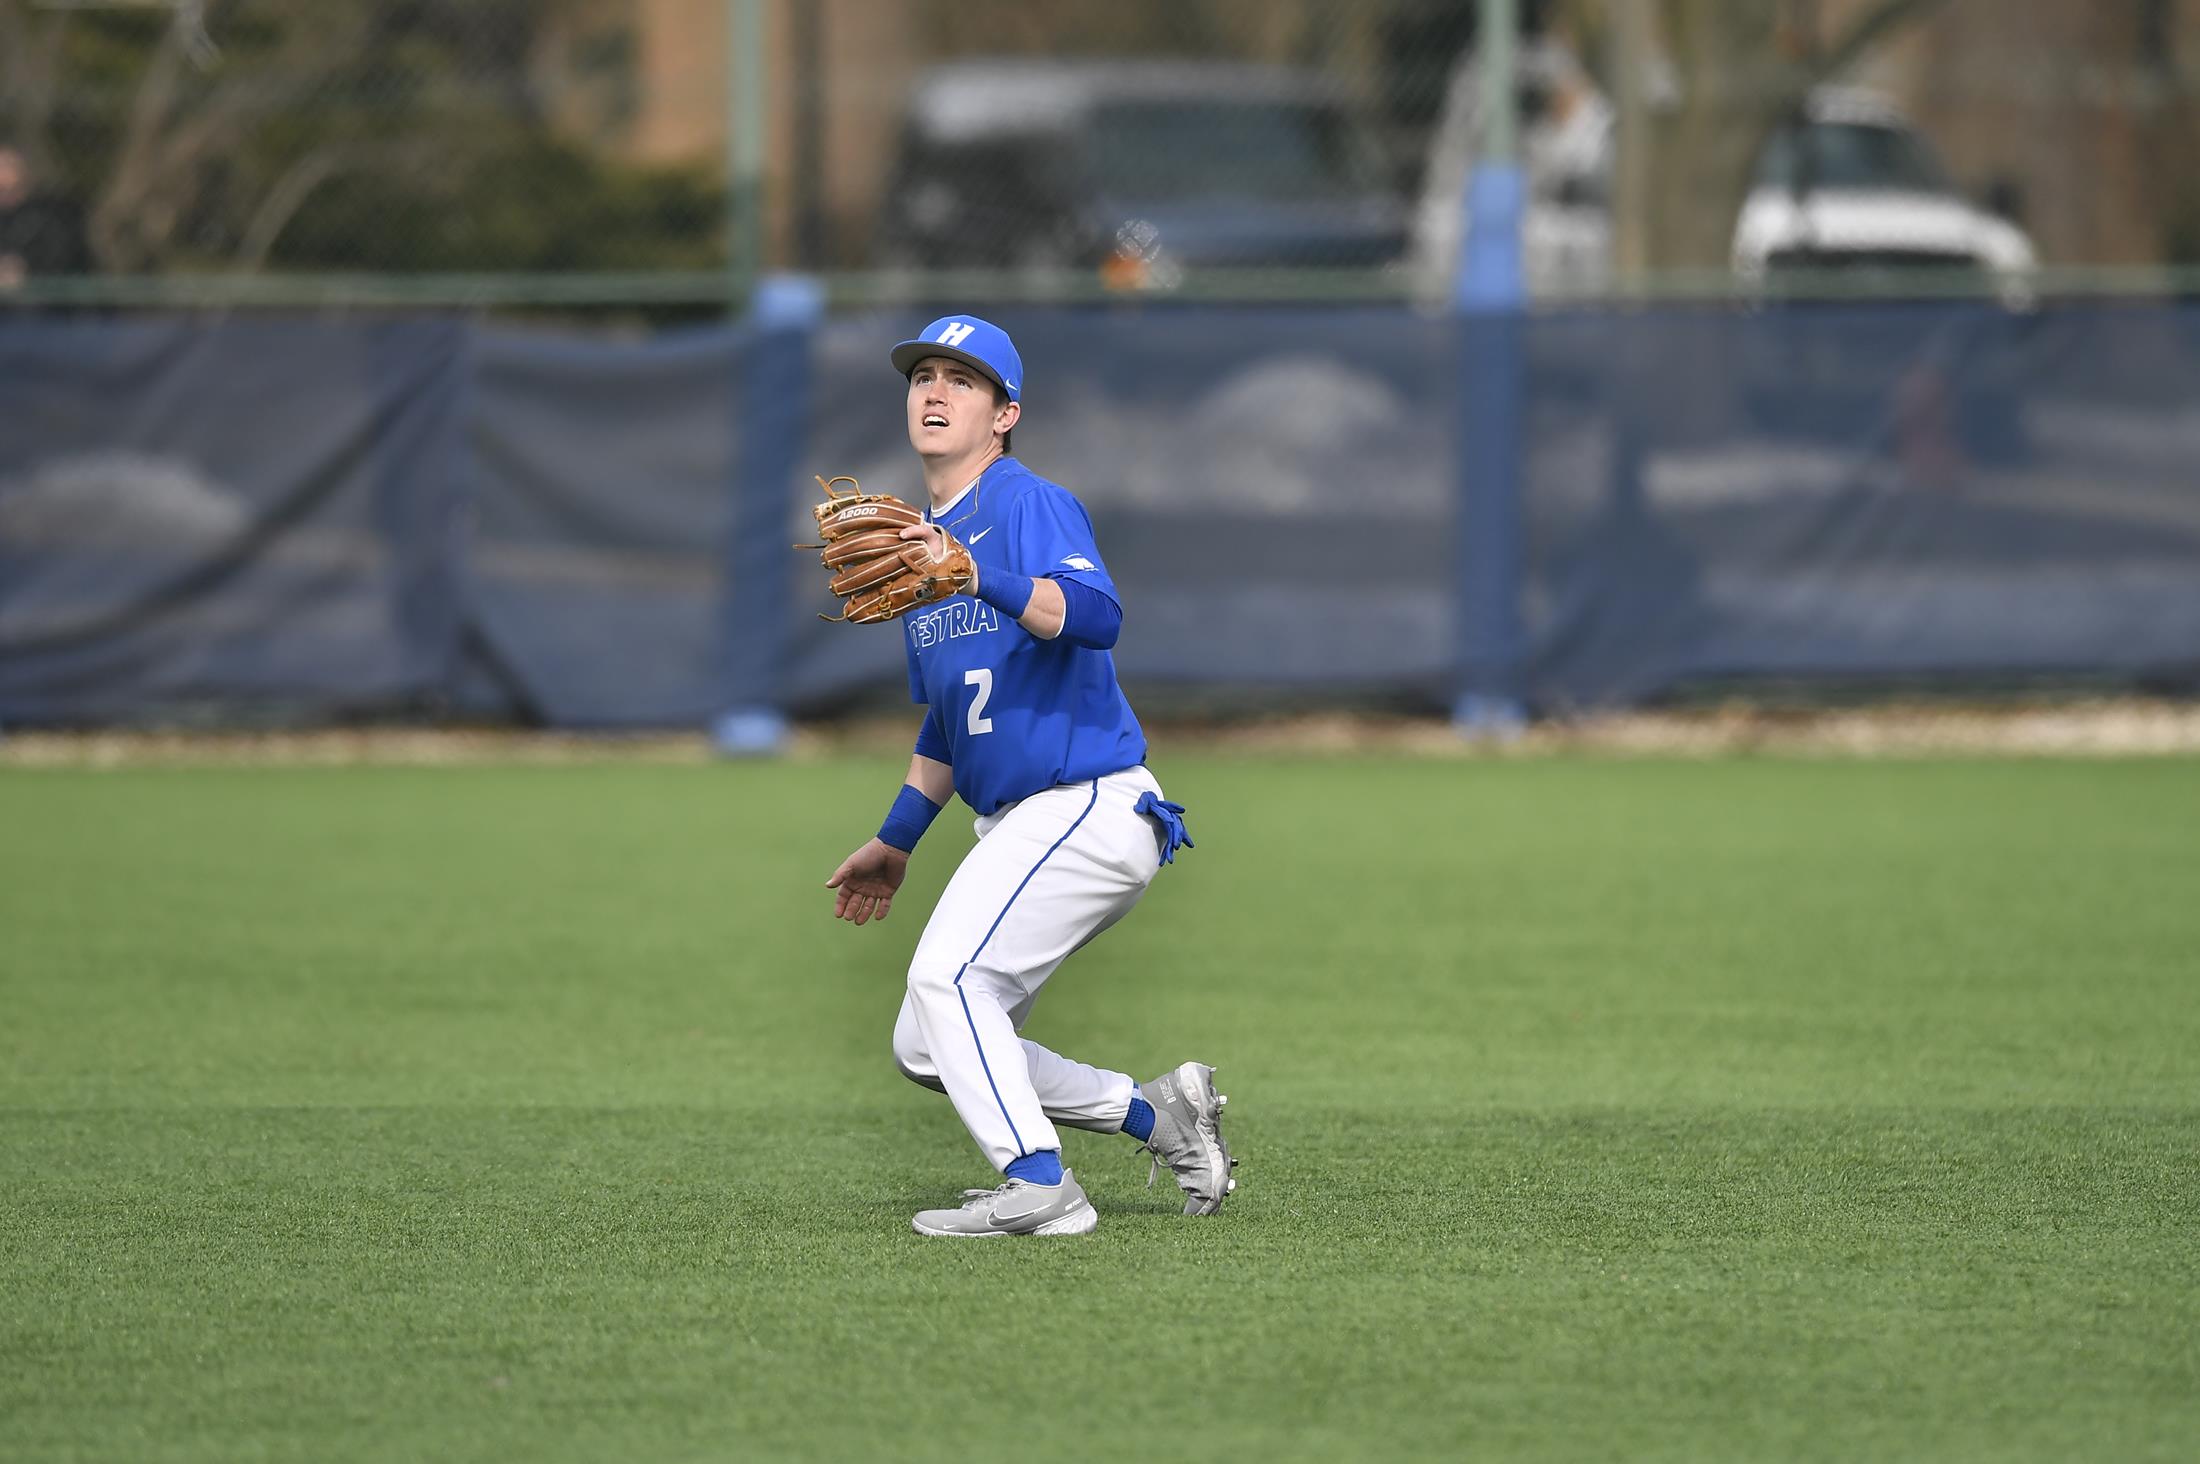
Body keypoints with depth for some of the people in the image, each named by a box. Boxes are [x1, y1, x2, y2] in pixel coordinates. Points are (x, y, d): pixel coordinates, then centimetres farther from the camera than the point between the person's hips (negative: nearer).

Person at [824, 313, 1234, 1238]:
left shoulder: (1030, 504, -10)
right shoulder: (921, 541, 17)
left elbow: (1096, 616, -31)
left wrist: (978, 578, -43)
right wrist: (896, 840, 26)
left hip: (1089, 807, -10)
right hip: (1016, 829, 10)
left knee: (948, 975, -23)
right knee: (927, 1049, 8)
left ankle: (1040, 1188, -23)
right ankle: (1161, 1116, 14)